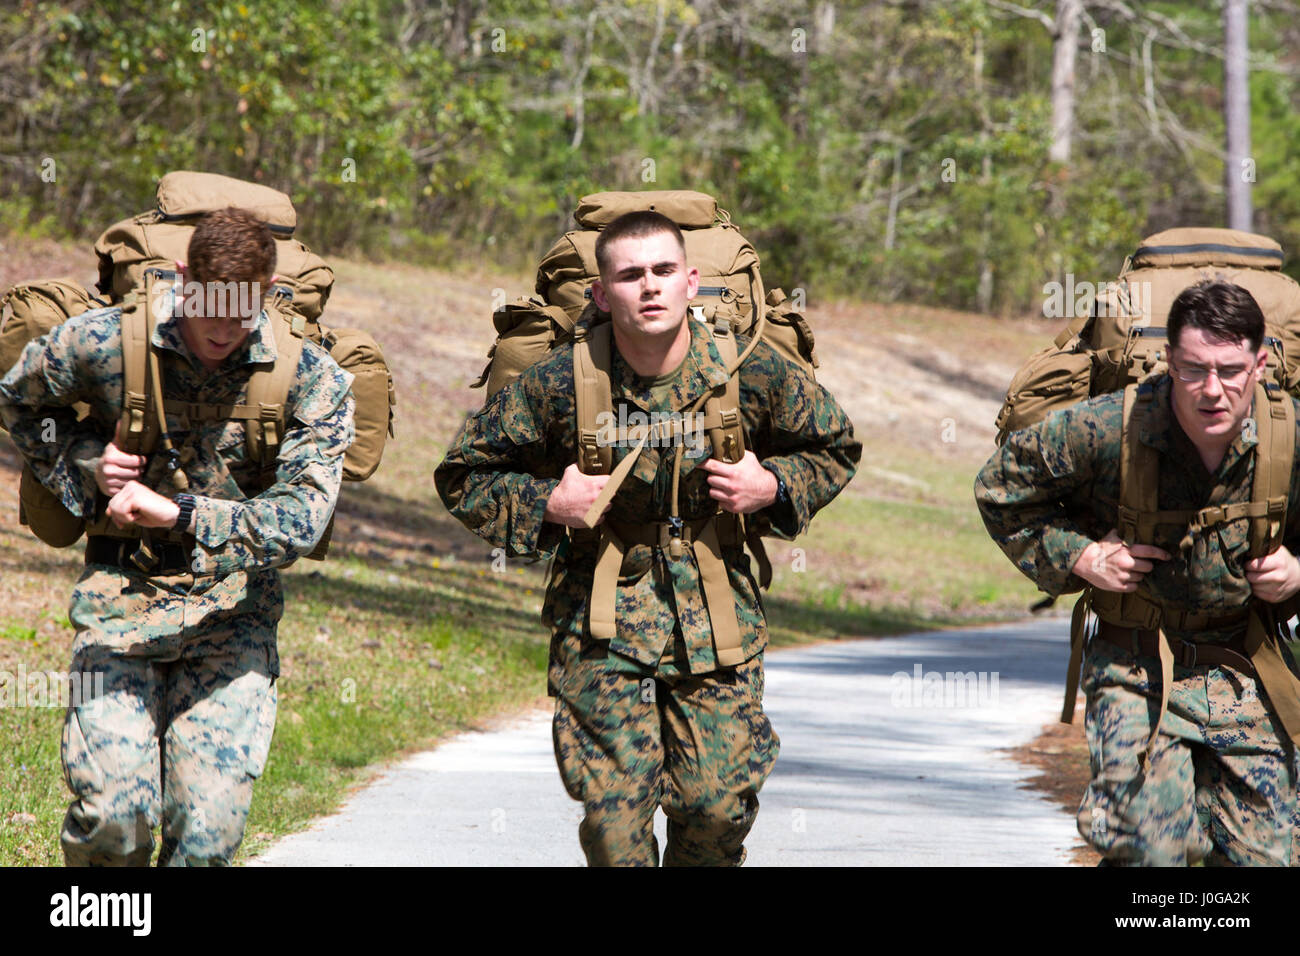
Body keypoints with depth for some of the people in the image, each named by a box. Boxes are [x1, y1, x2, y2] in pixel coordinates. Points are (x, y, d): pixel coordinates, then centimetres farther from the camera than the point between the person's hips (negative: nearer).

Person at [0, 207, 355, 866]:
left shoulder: (308, 378, -8)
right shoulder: (102, 344, -6)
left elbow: (300, 519, -17)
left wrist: (180, 515, -27)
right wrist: (85, 465, -2)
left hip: (233, 611, 0)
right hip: (123, 591, 0)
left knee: (210, 824, -11)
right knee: (113, 811, -15)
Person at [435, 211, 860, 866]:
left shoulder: (751, 374, -6)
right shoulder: (560, 384, -10)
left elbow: (836, 449, 13)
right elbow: (462, 474, 3)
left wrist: (773, 487, -5)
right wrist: (547, 504, -12)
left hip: (716, 620, 1)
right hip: (601, 622, -1)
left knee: (719, 803, -3)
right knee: (612, 808, -8)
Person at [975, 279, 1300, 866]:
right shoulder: (1110, 429, -19)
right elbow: (1002, 488, -1)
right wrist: (1079, 555, -11)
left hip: (1242, 670, 2)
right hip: (1136, 668, -2)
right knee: (1148, 849, -16)